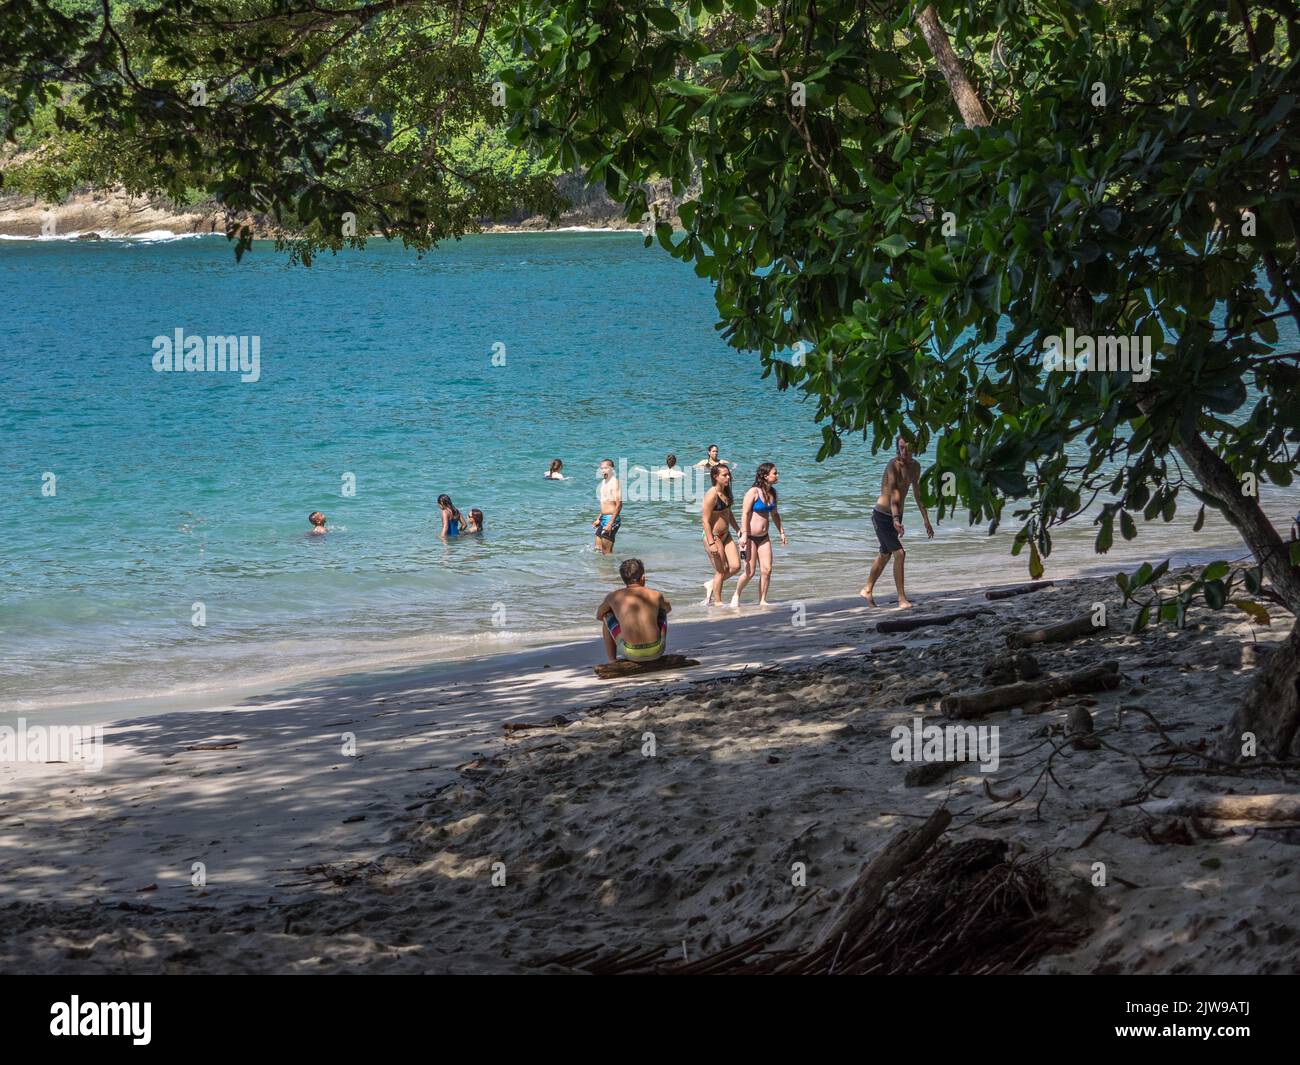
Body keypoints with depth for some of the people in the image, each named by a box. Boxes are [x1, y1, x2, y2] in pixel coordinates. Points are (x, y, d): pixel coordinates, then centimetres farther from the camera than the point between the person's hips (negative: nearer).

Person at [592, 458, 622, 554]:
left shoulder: (614, 482, -13)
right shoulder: (604, 483, 16)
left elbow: (619, 505, -19)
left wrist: (610, 523, -24)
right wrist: (598, 519, 20)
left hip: (612, 518, -9)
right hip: (603, 518, 9)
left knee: (606, 550, -8)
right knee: (598, 548, 10)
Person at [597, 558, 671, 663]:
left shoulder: (613, 597, 4)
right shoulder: (656, 595, 7)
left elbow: (598, 616, 26)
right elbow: (668, 608, 33)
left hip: (632, 654, -1)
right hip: (656, 651, 1)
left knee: (606, 617, 23)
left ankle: (612, 662, 24)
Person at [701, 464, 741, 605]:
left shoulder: (726, 492, 8)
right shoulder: (711, 495, -19)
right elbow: (706, 520, -20)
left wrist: (738, 530, 23)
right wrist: (711, 543, -23)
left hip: (725, 535, 8)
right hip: (713, 536, -8)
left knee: (735, 567, 3)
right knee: (720, 571, -1)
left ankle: (711, 585, 22)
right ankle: (718, 602, 12)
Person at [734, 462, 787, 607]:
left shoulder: (772, 492, 7)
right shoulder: (753, 492, -15)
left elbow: (775, 514, 21)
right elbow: (745, 513, -18)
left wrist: (782, 532, 20)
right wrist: (744, 535, -23)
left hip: (764, 537, 7)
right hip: (750, 536, -7)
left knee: (767, 570, -3)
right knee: (750, 572, -4)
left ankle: (762, 600, 6)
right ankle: (736, 595, 18)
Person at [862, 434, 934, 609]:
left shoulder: (915, 466, 4)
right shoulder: (893, 465, -22)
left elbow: (917, 494, 16)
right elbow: (893, 493, -35)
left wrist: (926, 520, 18)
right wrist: (895, 520, -48)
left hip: (896, 515, 8)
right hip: (882, 515, -8)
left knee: (884, 555, 19)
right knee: (899, 553, -17)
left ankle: (867, 590, 36)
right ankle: (902, 599, -14)